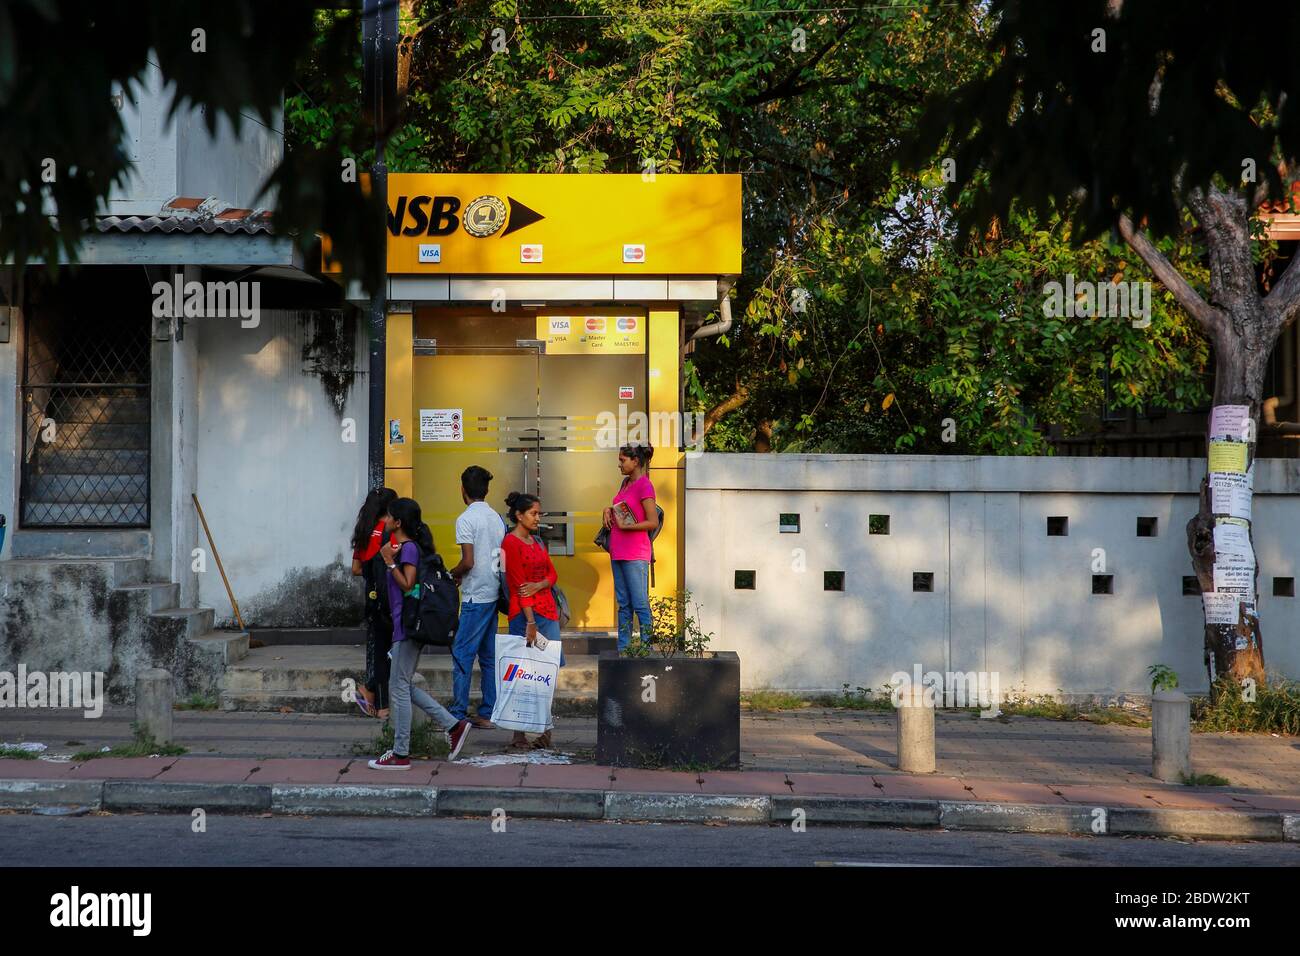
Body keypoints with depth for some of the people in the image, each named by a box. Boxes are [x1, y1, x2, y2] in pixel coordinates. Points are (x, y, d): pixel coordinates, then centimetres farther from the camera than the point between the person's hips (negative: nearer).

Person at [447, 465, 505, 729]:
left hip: (475, 597, -8)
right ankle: (488, 714, 12)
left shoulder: (466, 519, -12)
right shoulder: (497, 518, 11)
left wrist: (451, 575, 2)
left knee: (462, 654, -4)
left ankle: (458, 715, -4)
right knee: (489, 655, 11)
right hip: (494, 593, 8)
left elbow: (468, 562, -18)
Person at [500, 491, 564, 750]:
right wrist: (531, 622, -17)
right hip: (525, 612, -8)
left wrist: (539, 585, -9)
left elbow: (552, 574, 15)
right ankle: (519, 735, -2)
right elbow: (518, 585, -13)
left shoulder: (537, 541, 17)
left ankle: (545, 729, 8)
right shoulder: (511, 542, -8)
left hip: (548, 609, 8)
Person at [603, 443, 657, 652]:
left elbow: (653, 522, -16)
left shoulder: (644, 485, -12)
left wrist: (624, 526, -18)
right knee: (623, 604, 11)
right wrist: (609, 510, 8)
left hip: (635, 555, -9)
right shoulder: (626, 483, 14)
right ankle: (623, 649, 14)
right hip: (618, 553, 9)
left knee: (640, 604, -6)